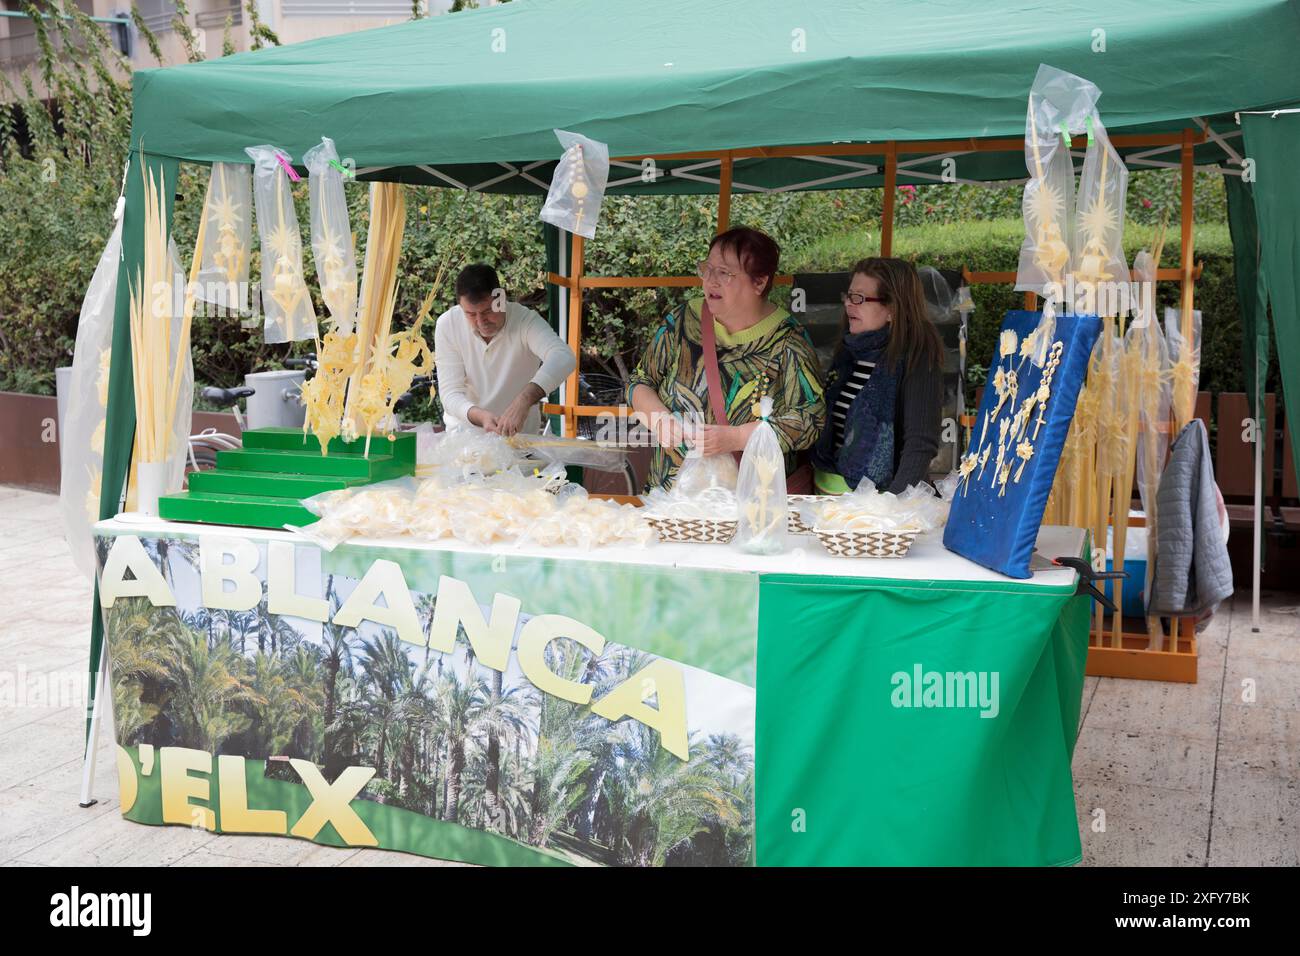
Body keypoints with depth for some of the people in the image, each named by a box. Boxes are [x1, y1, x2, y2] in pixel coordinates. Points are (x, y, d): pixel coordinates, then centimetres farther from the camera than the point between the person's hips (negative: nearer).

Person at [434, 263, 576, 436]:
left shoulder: (525, 320, -17)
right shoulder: (447, 325, -11)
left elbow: (563, 358, -36)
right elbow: (450, 393, -13)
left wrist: (524, 400, -51)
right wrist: (479, 416, -35)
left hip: (521, 433, -1)